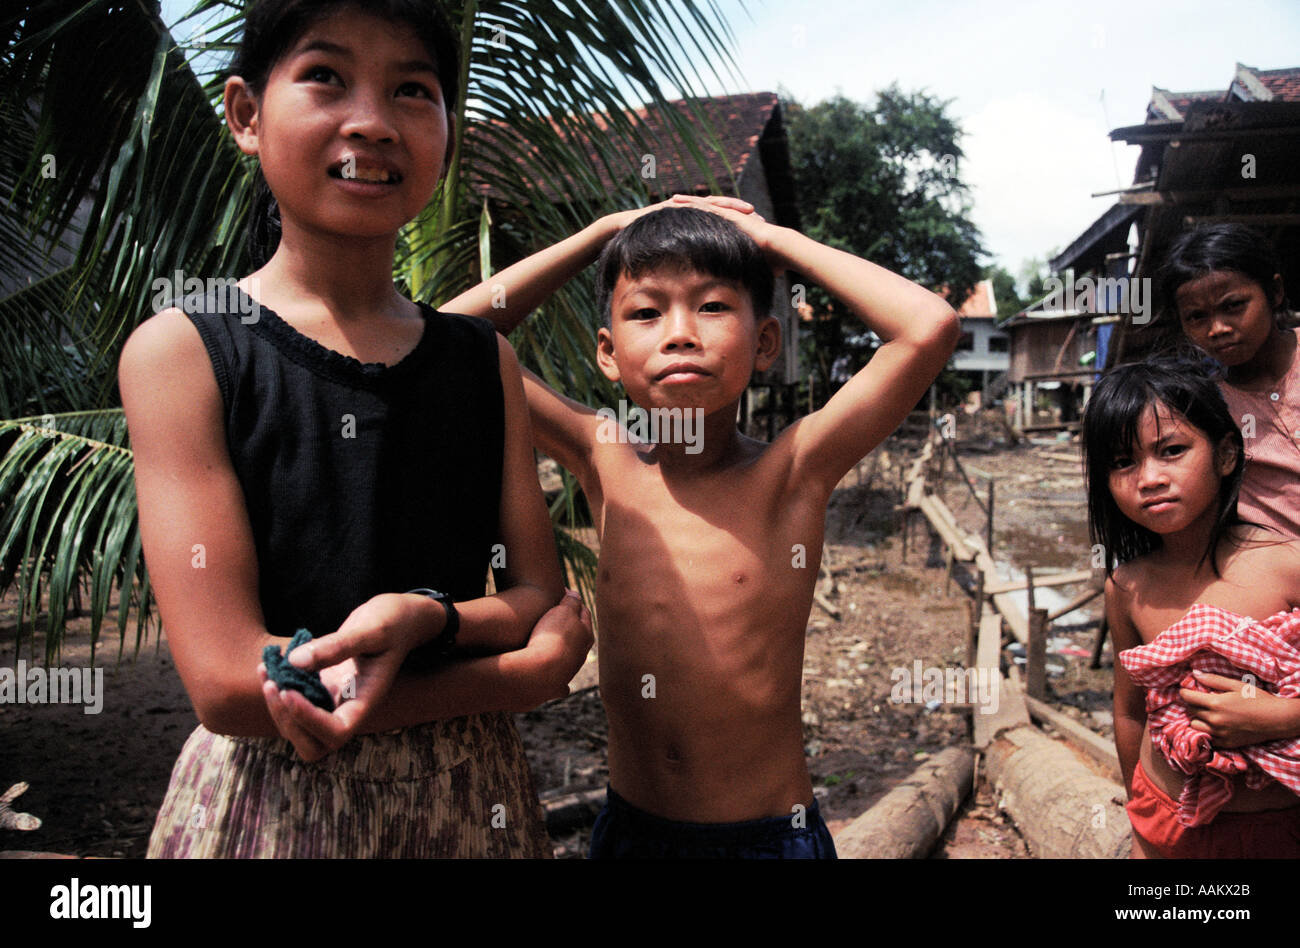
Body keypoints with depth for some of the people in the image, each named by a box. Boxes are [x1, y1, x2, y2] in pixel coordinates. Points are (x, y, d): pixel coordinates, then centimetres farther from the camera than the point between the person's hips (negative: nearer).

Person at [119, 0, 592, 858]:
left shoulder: (485, 359, 0)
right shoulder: (182, 352, -11)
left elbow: (544, 602, -2)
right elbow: (228, 682, -17)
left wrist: (426, 616, -23)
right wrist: (524, 673, -16)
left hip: (474, 800, 4)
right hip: (269, 801, -3)